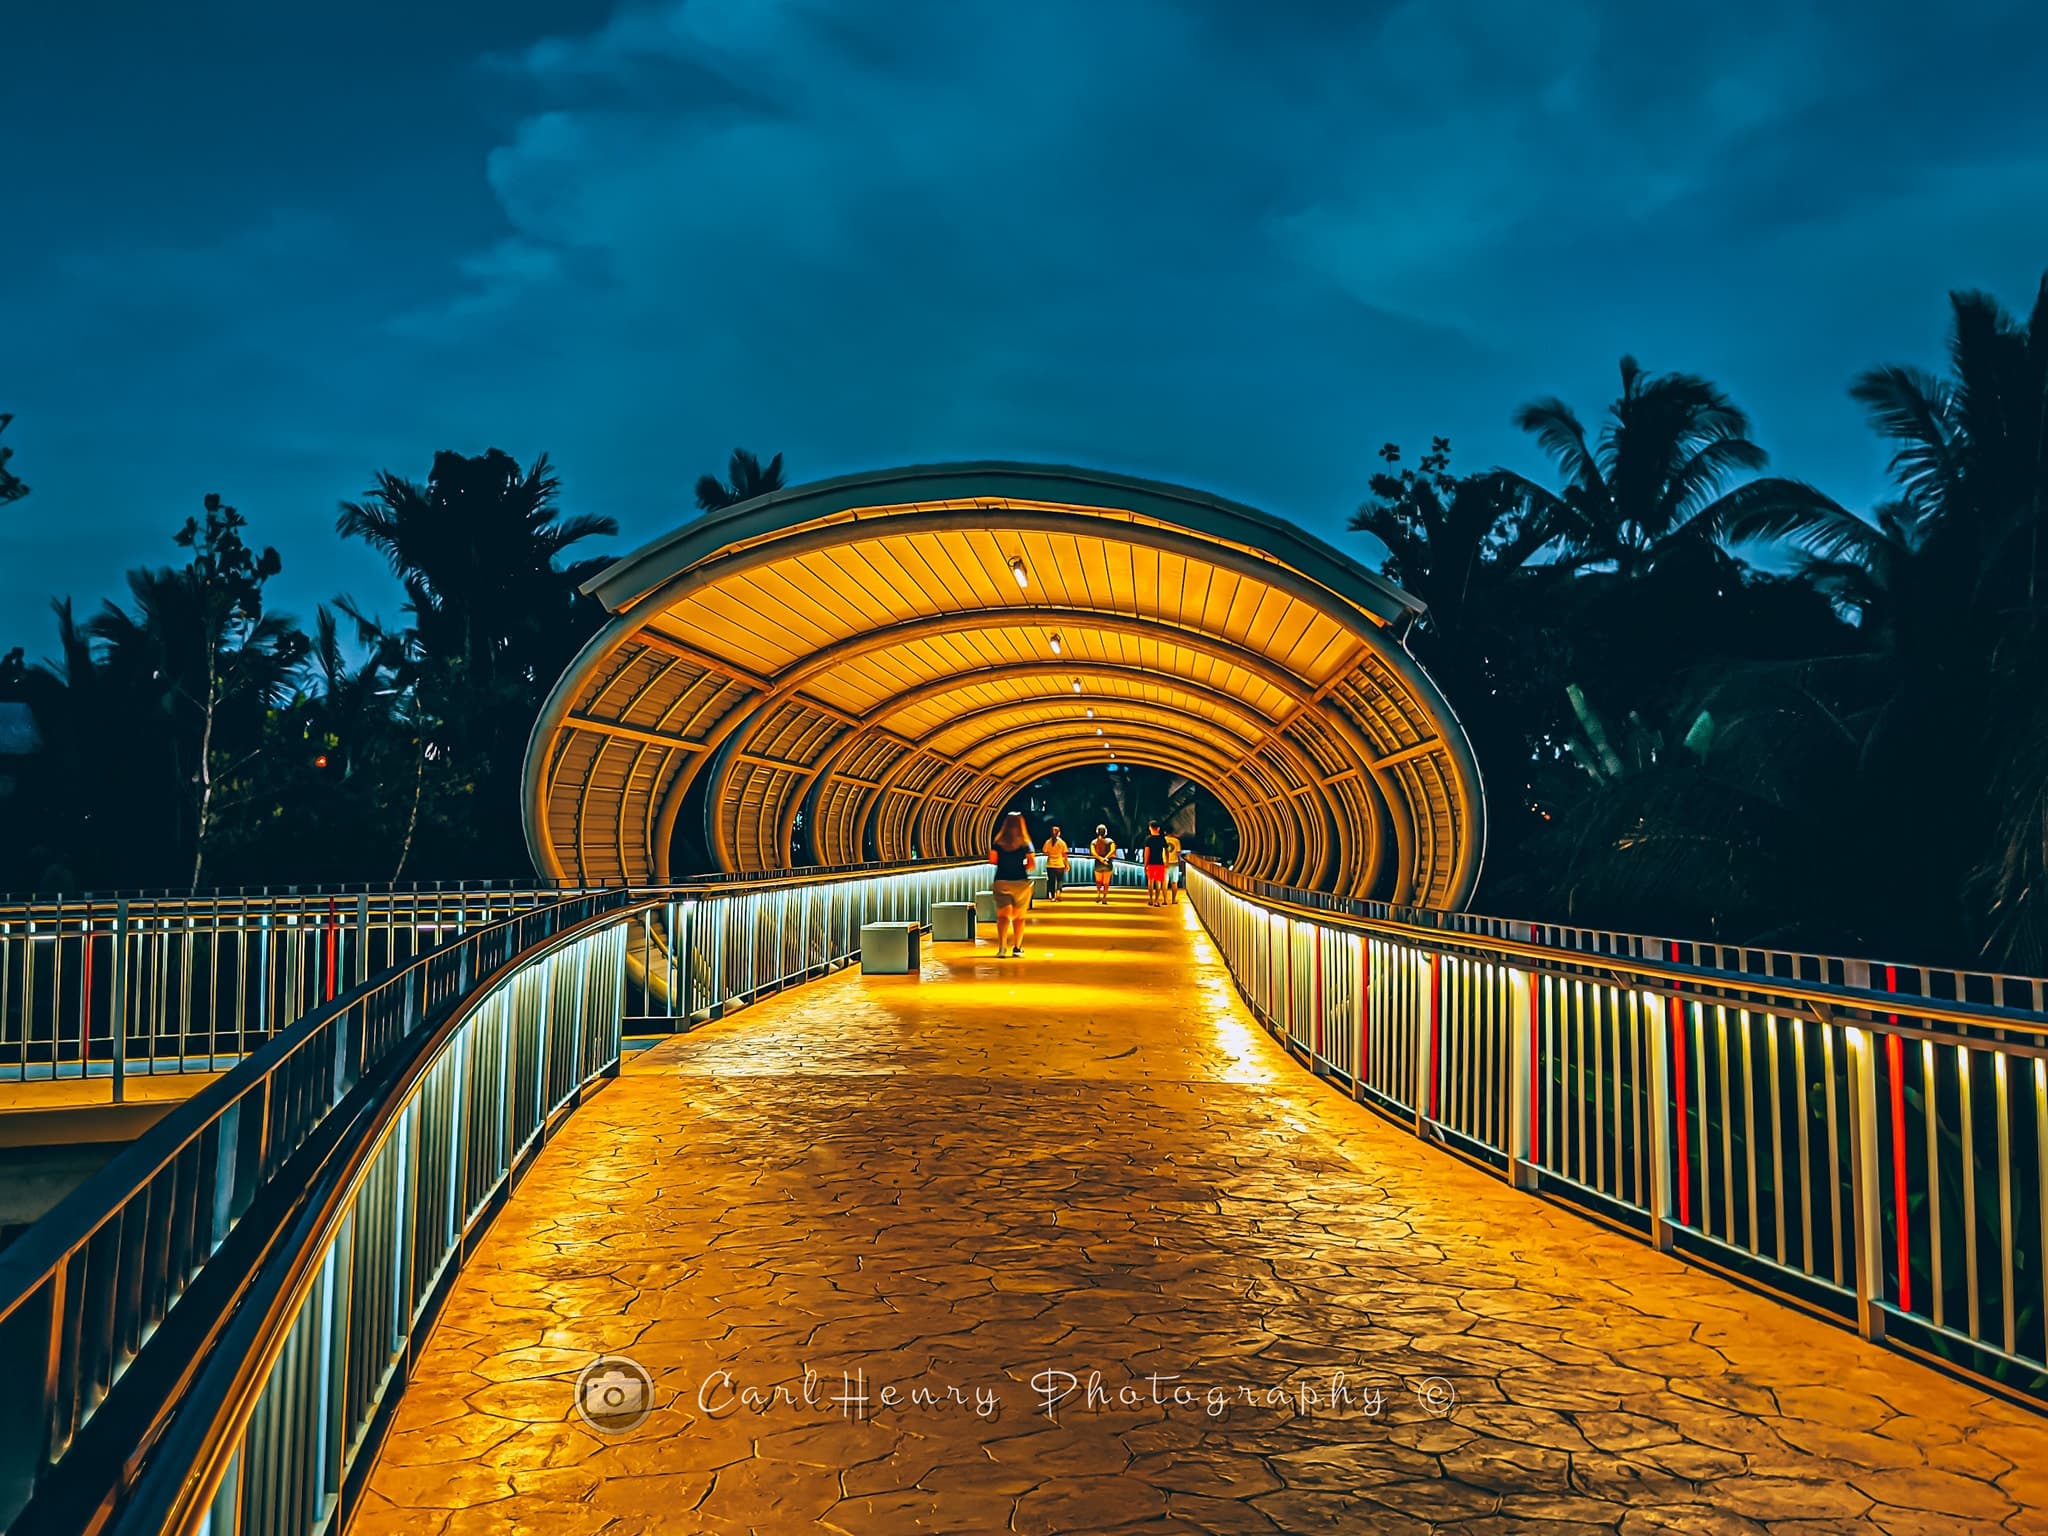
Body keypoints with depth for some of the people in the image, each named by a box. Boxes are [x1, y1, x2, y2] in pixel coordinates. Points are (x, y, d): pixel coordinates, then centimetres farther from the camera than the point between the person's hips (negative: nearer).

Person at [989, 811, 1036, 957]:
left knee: (1003, 915, -4)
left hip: (1002, 881, 0)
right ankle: (1017, 947, 21)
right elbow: (1031, 864, -8)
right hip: (1021, 881, 0)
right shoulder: (1025, 843, -4)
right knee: (1019, 916, 15)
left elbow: (992, 860, -4)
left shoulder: (999, 842, -1)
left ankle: (1002, 946, -24)